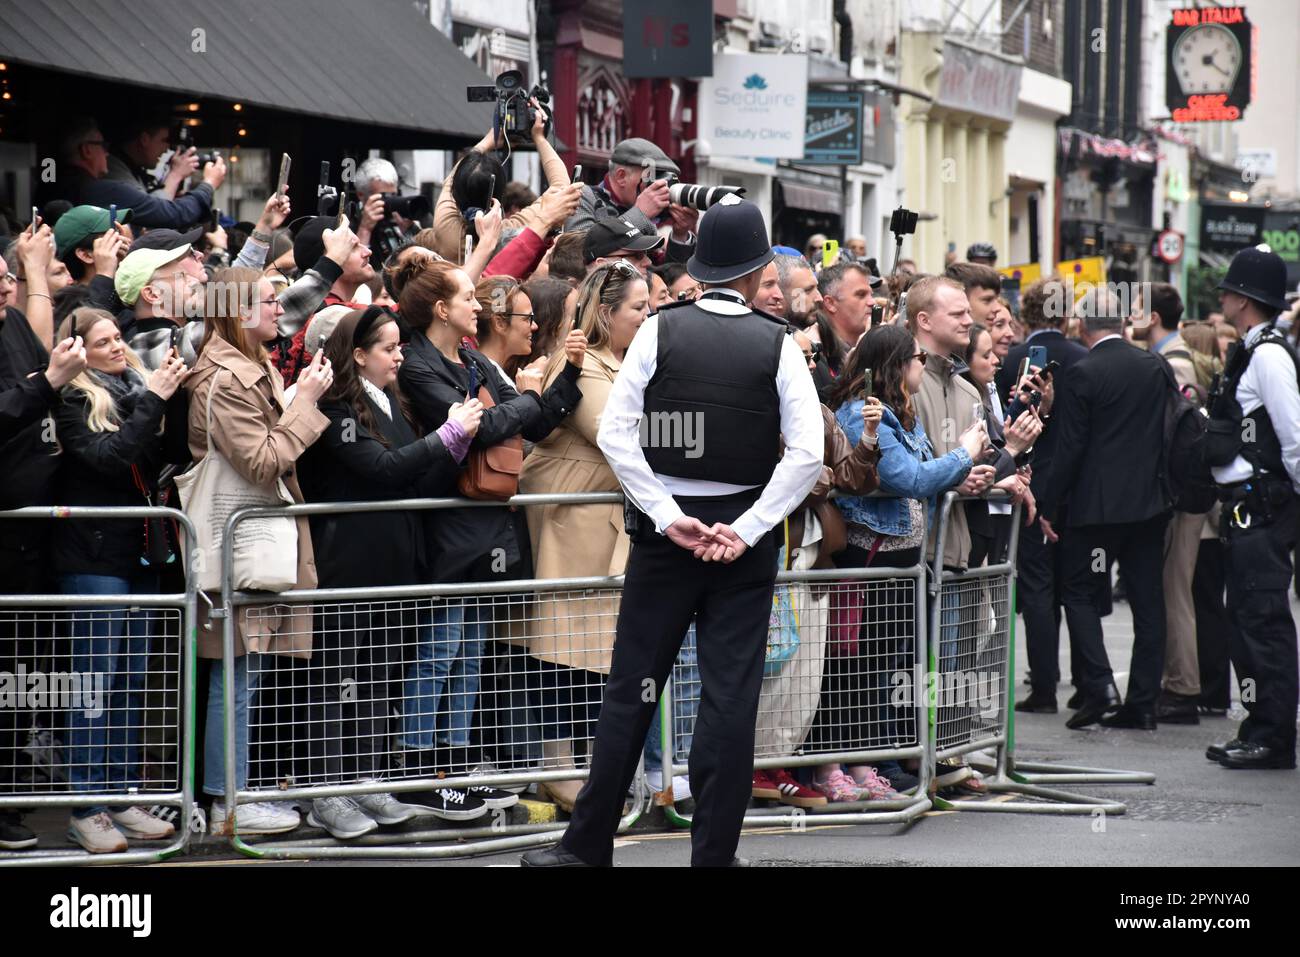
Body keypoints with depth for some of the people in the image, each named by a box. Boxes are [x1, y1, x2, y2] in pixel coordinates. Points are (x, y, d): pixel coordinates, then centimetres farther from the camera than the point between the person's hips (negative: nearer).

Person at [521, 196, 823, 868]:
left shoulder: (659, 330, -3)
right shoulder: (777, 344, -3)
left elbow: (615, 433, -9)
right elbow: (807, 453, -11)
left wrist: (669, 517, -7)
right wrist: (746, 530, -9)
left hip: (664, 529, 1)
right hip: (743, 531, 0)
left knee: (631, 688, 7)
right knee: (731, 697, 3)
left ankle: (588, 845, 11)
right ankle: (714, 851, 3)